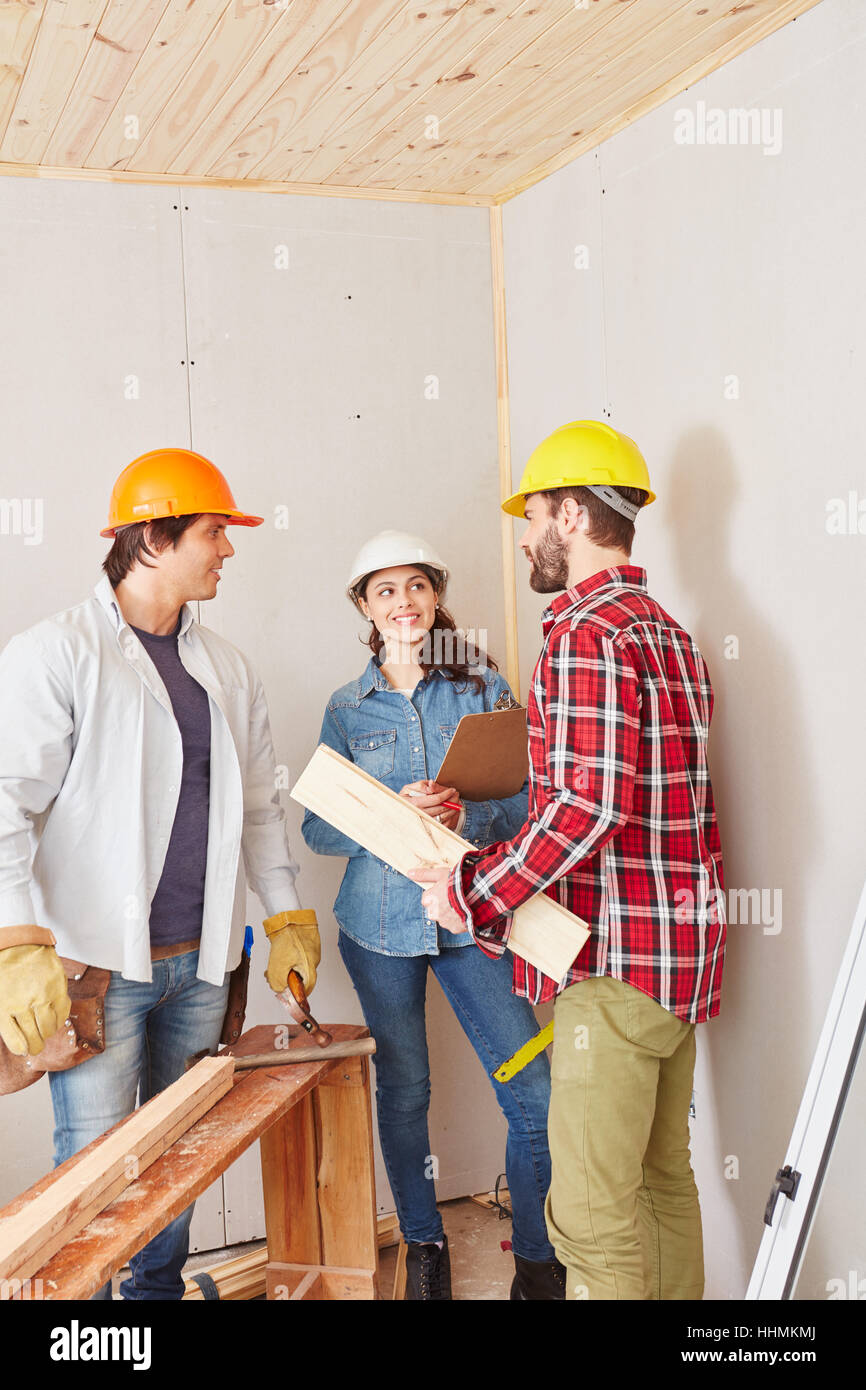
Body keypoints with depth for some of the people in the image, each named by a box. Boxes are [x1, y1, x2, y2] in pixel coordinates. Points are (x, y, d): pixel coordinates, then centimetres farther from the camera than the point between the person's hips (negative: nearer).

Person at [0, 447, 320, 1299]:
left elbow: (258, 805, 19)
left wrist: (288, 918, 15)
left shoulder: (227, 670, 12)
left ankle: (160, 1288, 33)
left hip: (199, 964, 6)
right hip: (100, 965, -6)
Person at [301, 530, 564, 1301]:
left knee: (536, 1095, -5)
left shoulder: (484, 687, 2)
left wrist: (468, 814, -21)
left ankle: (537, 1259, 15)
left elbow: (526, 798, -2)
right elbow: (319, 827, 1)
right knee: (403, 1092, 12)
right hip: (382, 920, 1)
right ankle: (423, 1244, 33)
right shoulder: (348, 708, 4)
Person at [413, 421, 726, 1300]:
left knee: (593, 1210, -3)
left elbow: (588, 804, -25)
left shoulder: (583, 632, -14)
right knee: (662, 1176, 19)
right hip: (684, 940, 10)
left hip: (615, 957, -10)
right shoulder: (670, 634, 16)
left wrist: (472, 891, -16)